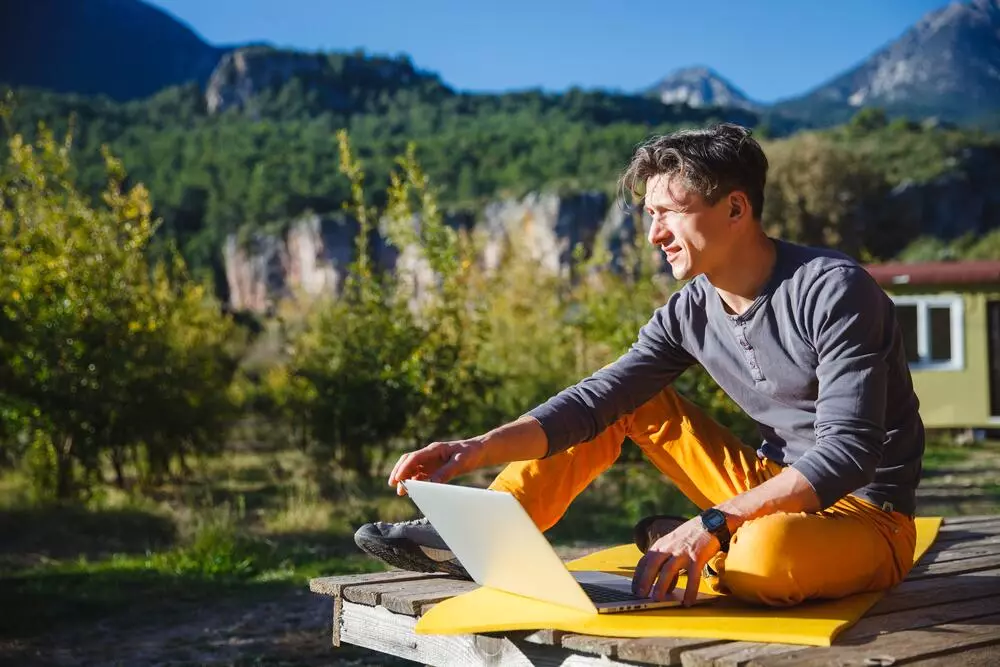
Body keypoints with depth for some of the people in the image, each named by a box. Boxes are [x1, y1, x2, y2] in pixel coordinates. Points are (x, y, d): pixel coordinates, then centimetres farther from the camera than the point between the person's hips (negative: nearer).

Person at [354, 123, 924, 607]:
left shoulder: (833, 289, -22)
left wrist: (712, 524, -35)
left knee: (768, 553, -41)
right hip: (772, 492, 6)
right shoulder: (691, 312, -2)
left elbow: (848, 453, -28)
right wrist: (481, 448, -20)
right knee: (625, 400, 3)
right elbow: (595, 399, -6)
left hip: (866, 515, -6)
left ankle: (674, 545, -8)